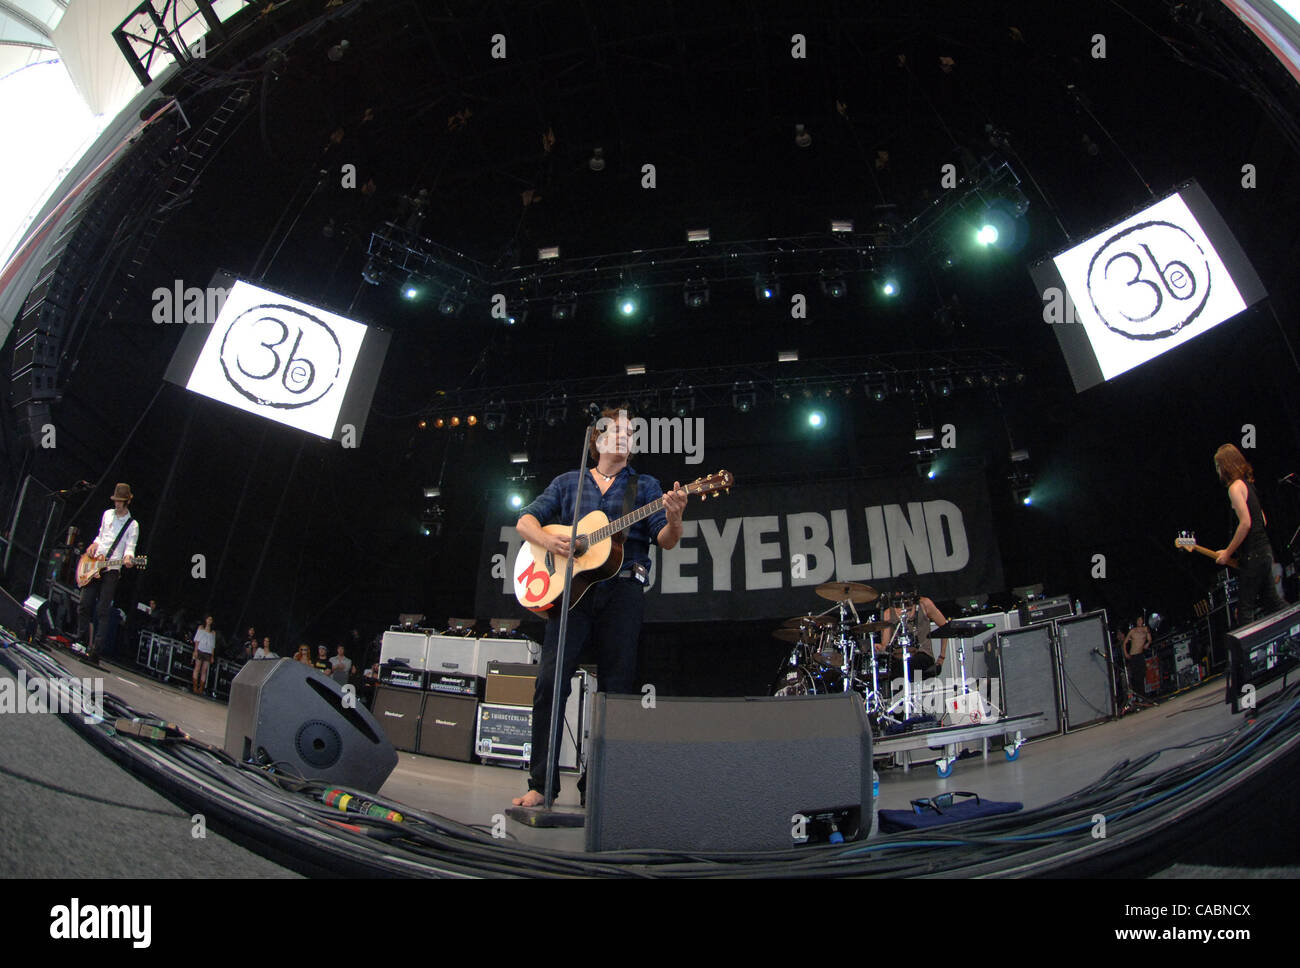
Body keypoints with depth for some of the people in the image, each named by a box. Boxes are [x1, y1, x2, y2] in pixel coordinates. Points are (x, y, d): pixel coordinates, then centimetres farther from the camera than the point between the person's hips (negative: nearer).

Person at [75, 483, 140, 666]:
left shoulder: (132, 524, 0)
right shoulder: (107, 514, 14)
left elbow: (130, 546, -7)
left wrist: (128, 557, -28)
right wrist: (94, 544, 5)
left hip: (112, 570, -5)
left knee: (103, 611, -7)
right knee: (84, 605, 4)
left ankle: (95, 652, -8)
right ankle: (81, 642, 18)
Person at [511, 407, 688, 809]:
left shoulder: (645, 485, 14)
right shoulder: (568, 482, 18)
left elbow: (666, 541, 2)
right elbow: (525, 522, 13)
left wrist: (674, 518, -22)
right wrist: (547, 539, -10)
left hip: (622, 592, 0)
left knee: (616, 690, -2)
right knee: (550, 683, -10)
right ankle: (541, 784, -1)